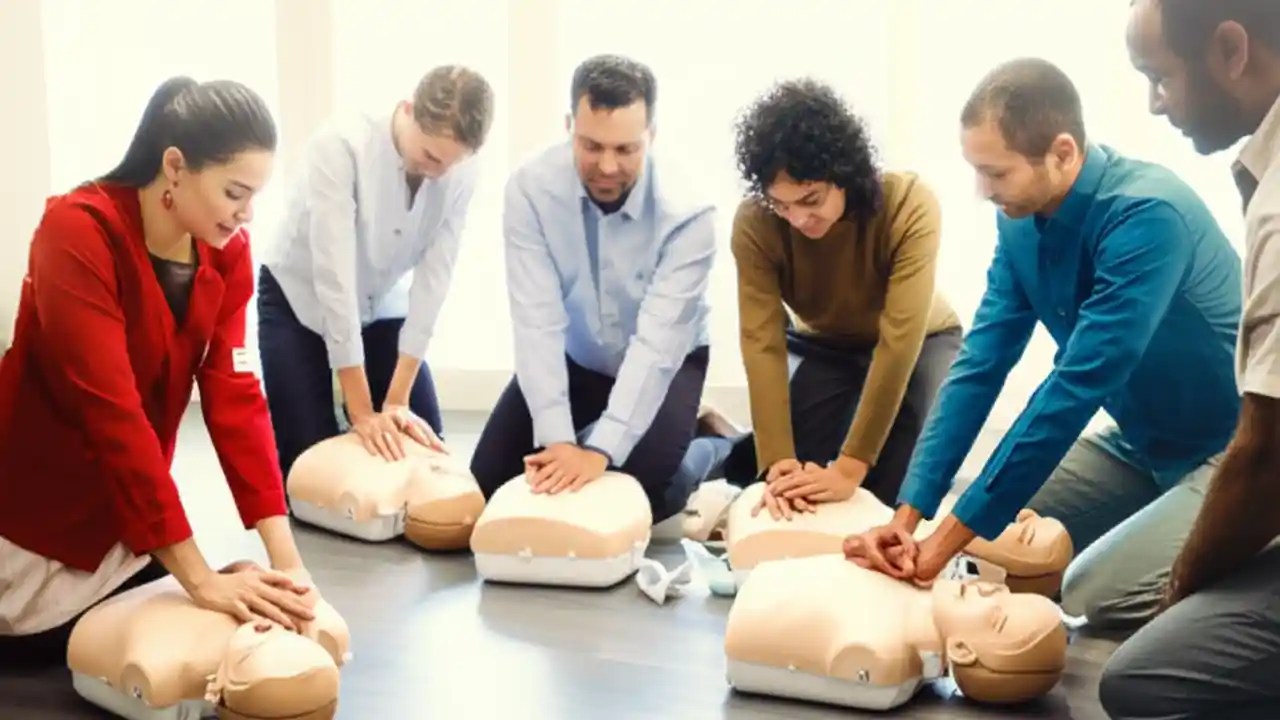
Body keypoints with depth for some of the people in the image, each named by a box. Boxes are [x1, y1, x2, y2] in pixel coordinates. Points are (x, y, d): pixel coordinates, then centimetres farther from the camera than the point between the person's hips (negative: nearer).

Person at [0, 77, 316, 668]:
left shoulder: (226, 249, -7)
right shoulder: (78, 232, -26)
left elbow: (235, 394, -13)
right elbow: (111, 411, -31)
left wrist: (285, 555, -24)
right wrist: (201, 579, -34)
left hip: (130, 519, 6)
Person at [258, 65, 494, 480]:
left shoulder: (462, 173, -20)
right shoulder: (341, 145, -33)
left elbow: (434, 278, -20)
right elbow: (333, 276, -35)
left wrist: (397, 400, -24)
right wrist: (362, 412, -34)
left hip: (382, 309, 4)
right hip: (300, 303, -4)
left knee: (428, 453, -4)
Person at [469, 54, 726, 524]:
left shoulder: (685, 213, -30)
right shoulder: (531, 189, -25)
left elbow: (656, 343, -35)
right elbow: (537, 320, -29)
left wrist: (600, 450, -44)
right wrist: (558, 440, -38)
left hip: (661, 364, -2)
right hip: (573, 358, 3)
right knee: (489, 485, -5)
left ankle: (703, 454, 11)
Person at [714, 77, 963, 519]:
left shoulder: (910, 206, -35)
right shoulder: (754, 223, -28)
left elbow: (899, 340, -39)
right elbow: (761, 341, -31)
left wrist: (850, 467, -43)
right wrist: (776, 461, -42)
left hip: (917, 345, -1)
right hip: (823, 346, 2)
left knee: (893, 494, -19)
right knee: (794, 484, -14)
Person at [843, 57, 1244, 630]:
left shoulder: (1146, 215, -30)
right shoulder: (1020, 219, -6)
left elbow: (1078, 388, -32)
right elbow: (981, 364, -7)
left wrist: (950, 538, -29)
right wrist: (909, 513, -16)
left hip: (1230, 451, -7)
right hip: (1140, 440, 7)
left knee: (1092, 593, -23)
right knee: (997, 536, 1)